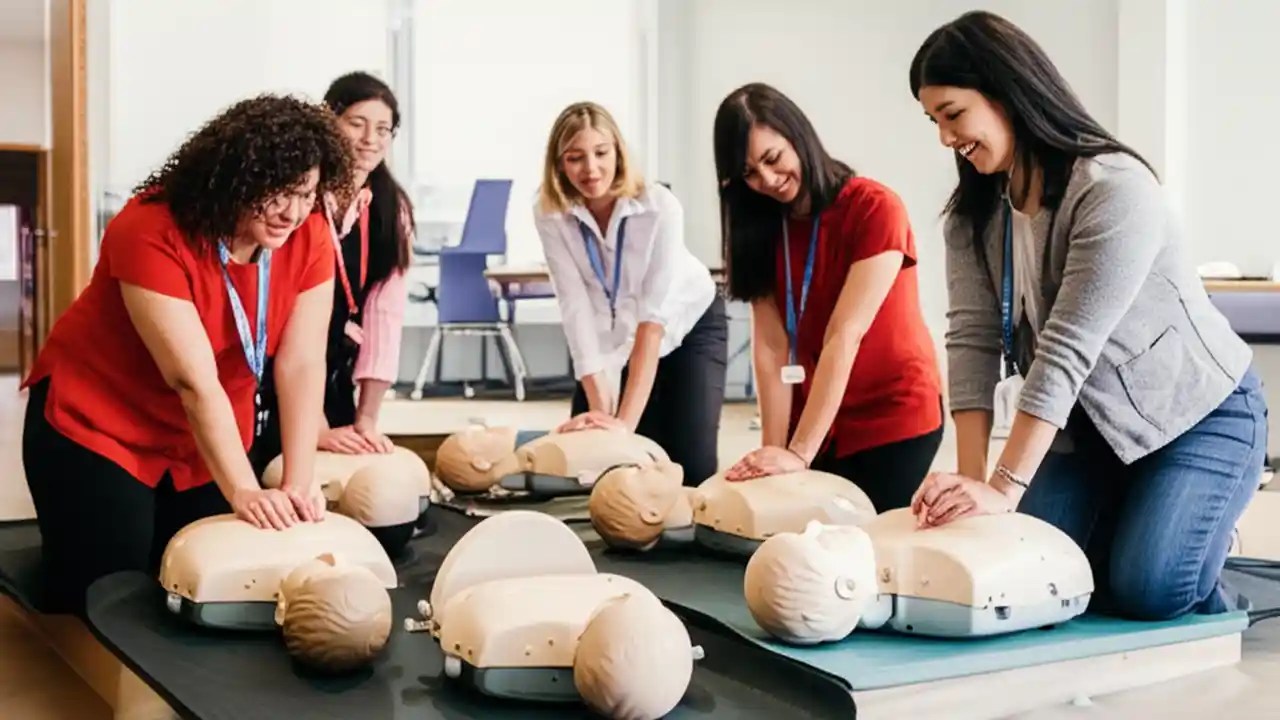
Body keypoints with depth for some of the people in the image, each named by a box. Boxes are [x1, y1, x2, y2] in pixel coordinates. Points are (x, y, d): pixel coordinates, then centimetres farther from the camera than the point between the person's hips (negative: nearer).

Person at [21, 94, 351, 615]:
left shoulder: (308, 237, -13)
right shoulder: (152, 232, -27)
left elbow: (302, 364, -15)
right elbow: (194, 381, -30)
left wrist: (299, 483, -22)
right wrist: (243, 491, -33)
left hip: (213, 437, 5)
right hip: (97, 426, -4)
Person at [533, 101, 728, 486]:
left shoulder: (659, 206, -33)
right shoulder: (550, 214, -25)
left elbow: (654, 315, -38)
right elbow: (576, 308, -29)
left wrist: (628, 419, -46)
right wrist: (599, 407, -38)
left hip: (690, 323, -2)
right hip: (613, 334, 3)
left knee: (691, 464, -12)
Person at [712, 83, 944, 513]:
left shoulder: (875, 209, -17)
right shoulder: (761, 226, -1)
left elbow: (844, 336, -25)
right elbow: (769, 345, -9)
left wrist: (799, 453, -30)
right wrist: (774, 448, -19)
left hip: (894, 415, -4)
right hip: (815, 420, 5)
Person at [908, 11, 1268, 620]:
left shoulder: (1115, 189, -27)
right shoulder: (973, 213, -5)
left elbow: (1068, 349, -32)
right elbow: (973, 340, -14)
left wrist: (1004, 488, -35)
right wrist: (971, 478, -23)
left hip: (1198, 413, -5)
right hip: (1087, 425, 6)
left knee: (1144, 591, -19)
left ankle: (1198, 536, 14)